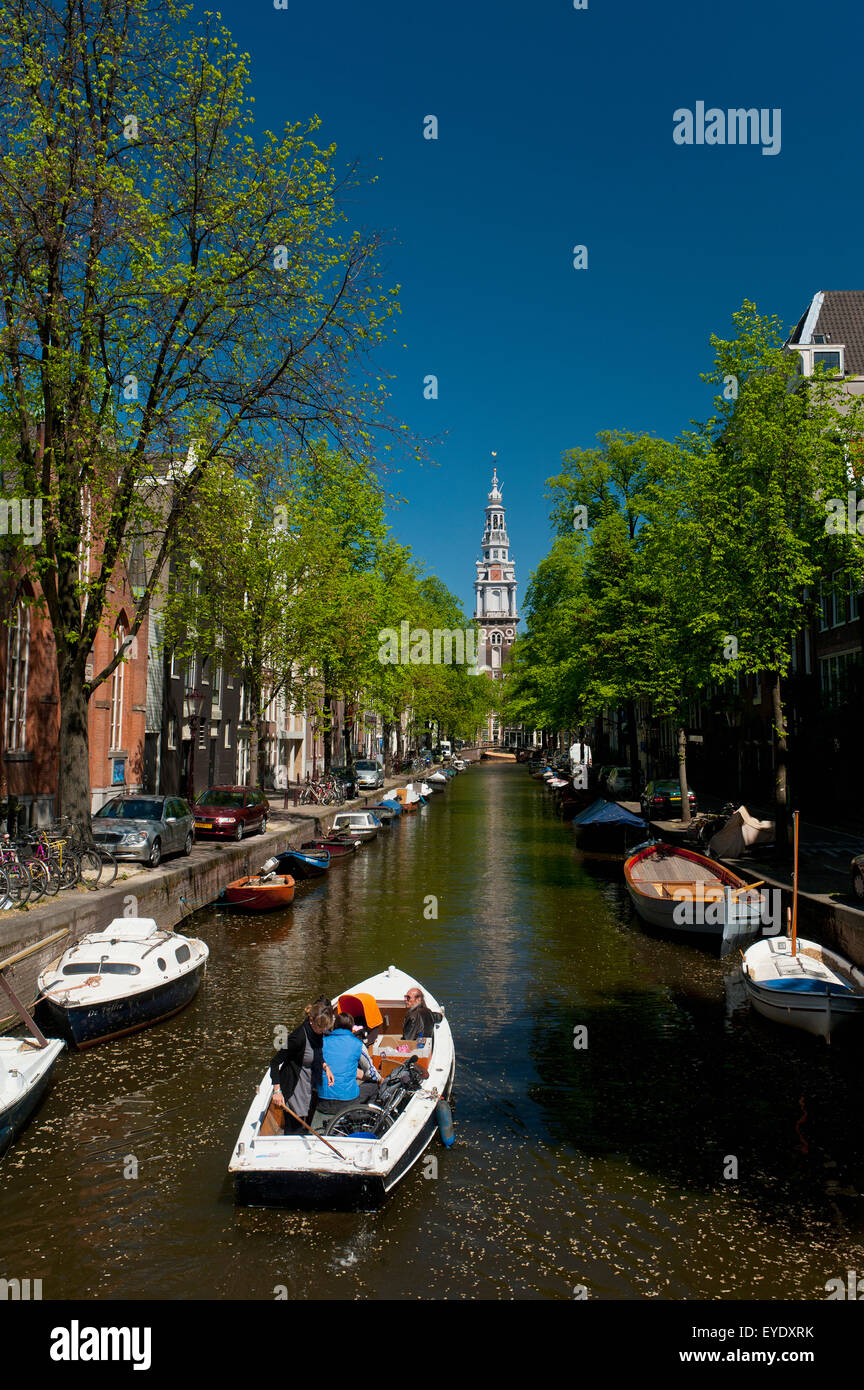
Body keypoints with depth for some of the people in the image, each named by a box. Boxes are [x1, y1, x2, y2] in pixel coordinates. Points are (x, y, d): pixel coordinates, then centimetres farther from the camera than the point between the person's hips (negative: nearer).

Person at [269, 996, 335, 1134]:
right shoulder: (299, 1037, -28)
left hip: (311, 1089, 8)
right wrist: (277, 1090, -28)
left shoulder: (318, 1031, -5)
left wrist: (325, 1067, 0)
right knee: (295, 1132, -1)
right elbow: (275, 1062, -22)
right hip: (294, 1091, -8)